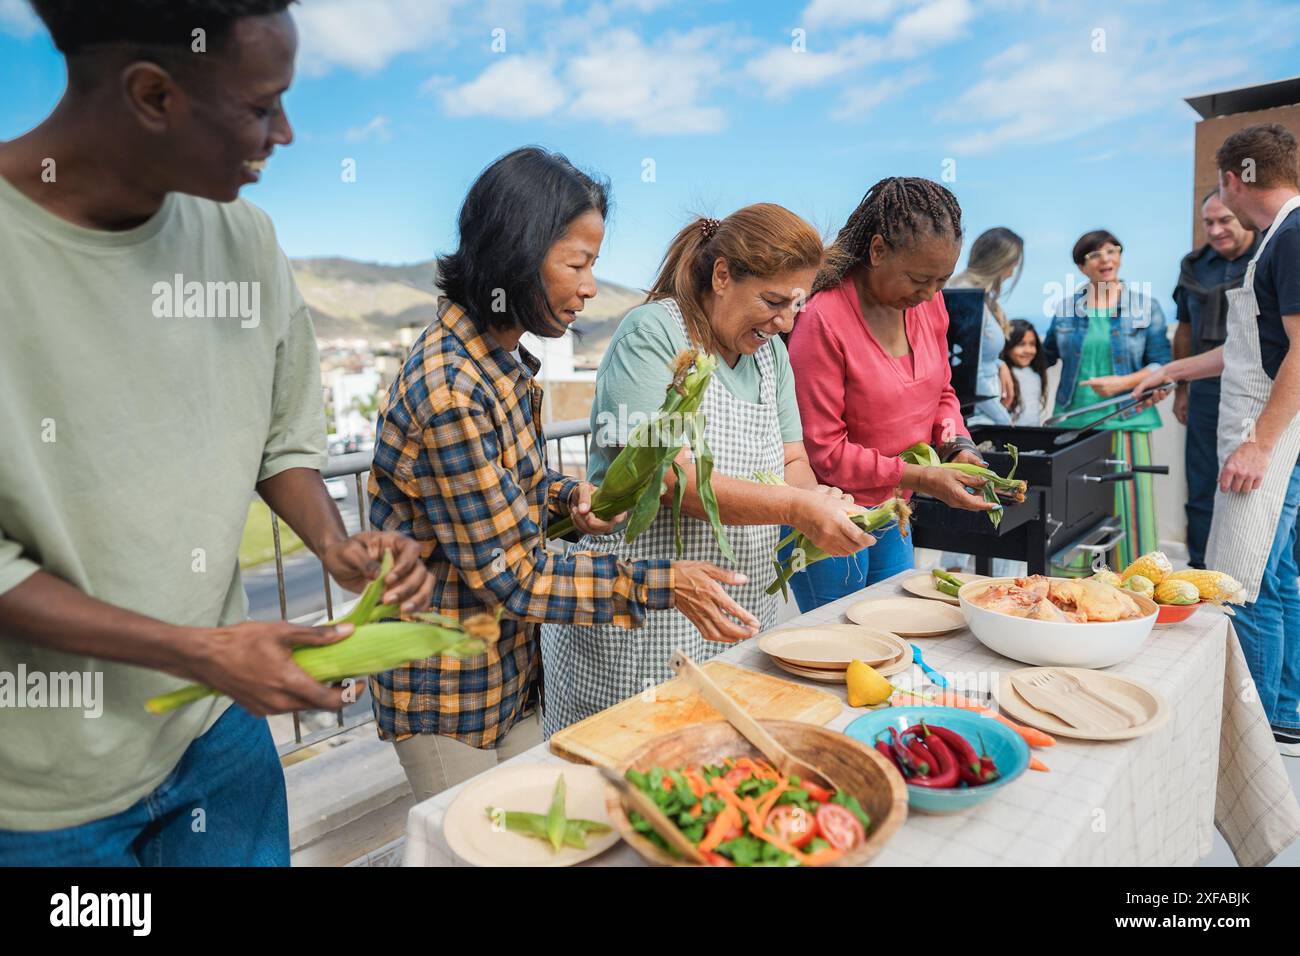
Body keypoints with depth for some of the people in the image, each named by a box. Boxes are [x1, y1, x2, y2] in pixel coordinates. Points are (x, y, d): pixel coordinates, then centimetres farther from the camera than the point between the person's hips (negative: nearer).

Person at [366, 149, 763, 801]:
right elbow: (511, 574, -24)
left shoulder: (499, 356, 1)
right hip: (448, 693, -8)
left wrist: (567, 498, -7)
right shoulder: (450, 392, -29)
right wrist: (660, 584, -21)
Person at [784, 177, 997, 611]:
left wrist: (958, 445, -3)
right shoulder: (823, 321, -22)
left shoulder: (929, 302, 1)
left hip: (891, 514, 7)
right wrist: (920, 478, -20)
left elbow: (940, 391, 16)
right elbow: (823, 451, -20)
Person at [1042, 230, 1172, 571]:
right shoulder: (1066, 307, 9)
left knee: (1127, 504, -2)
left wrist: (1123, 382, -12)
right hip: (1074, 419, 2)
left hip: (1126, 420, -2)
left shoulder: (1145, 305, 3)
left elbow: (1162, 363, 1)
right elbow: (1044, 356, 20)